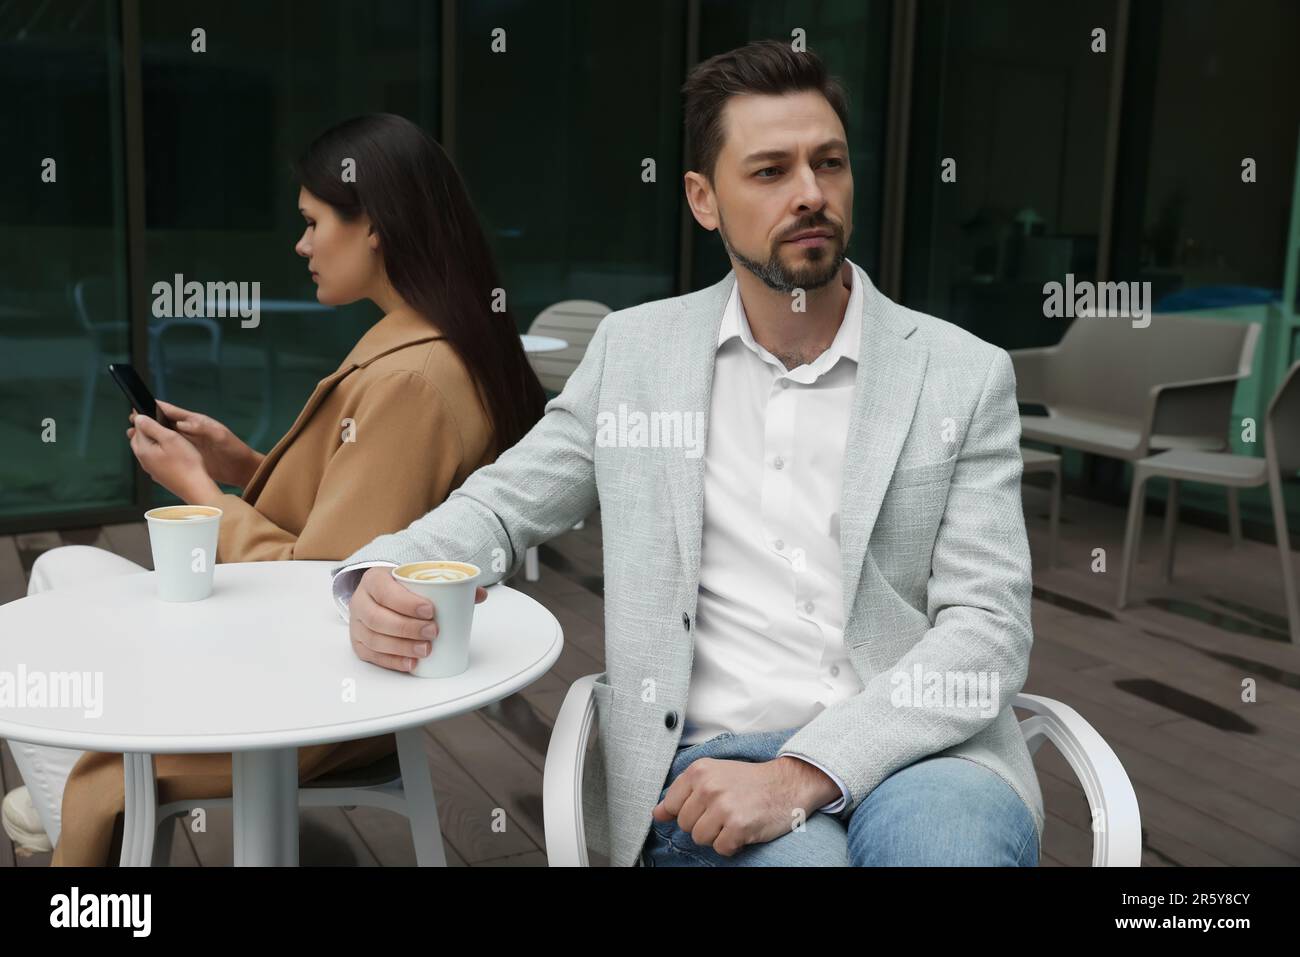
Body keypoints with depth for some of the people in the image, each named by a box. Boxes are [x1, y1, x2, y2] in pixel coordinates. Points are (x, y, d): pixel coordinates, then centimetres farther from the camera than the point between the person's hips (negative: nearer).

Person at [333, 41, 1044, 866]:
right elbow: (500, 505, 15)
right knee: (796, 854, -34)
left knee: (945, 844, -34)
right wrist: (382, 578, -9)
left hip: (917, 748, 1)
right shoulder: (633, 351, 9)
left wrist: (803, 773, -20)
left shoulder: (965, 374, 3)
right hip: (709, 763, 0)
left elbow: (988, 628, -5)